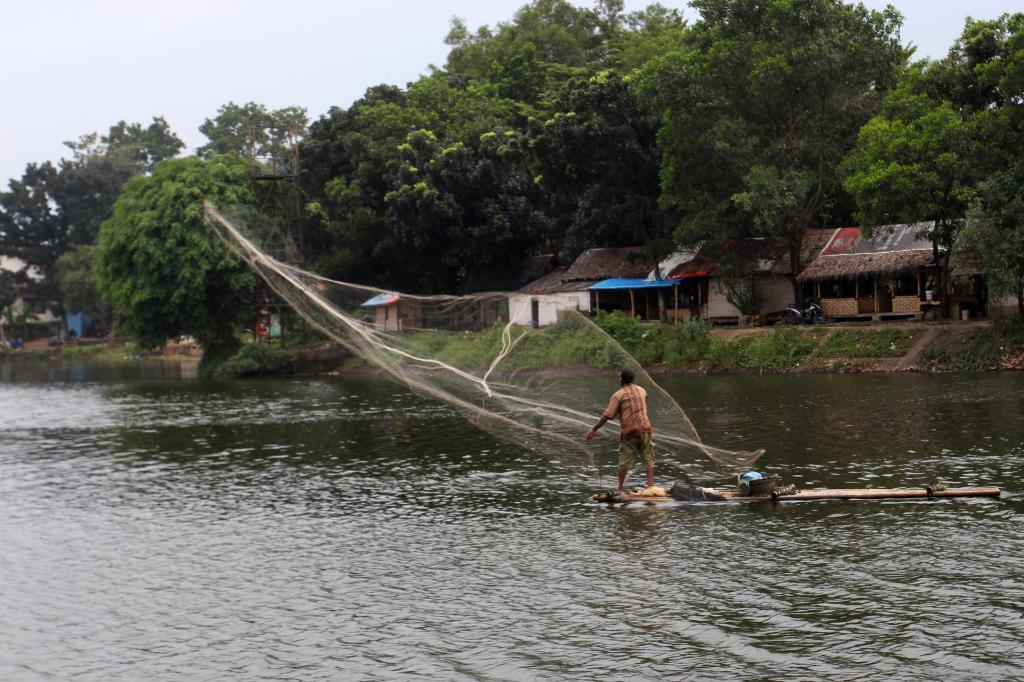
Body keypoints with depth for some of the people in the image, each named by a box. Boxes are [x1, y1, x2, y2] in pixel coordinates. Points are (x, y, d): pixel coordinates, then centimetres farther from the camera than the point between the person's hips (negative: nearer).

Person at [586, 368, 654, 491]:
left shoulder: (618, 395, -5)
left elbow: (607, 415, -10)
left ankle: (620, 489, 11)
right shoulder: (642, 391, 11)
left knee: (624, 461, 7)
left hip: (628, 431, -3)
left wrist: (593, 429, -4)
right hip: (644, 428, 3)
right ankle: (650, 485, 2)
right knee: (648, 459, 10)